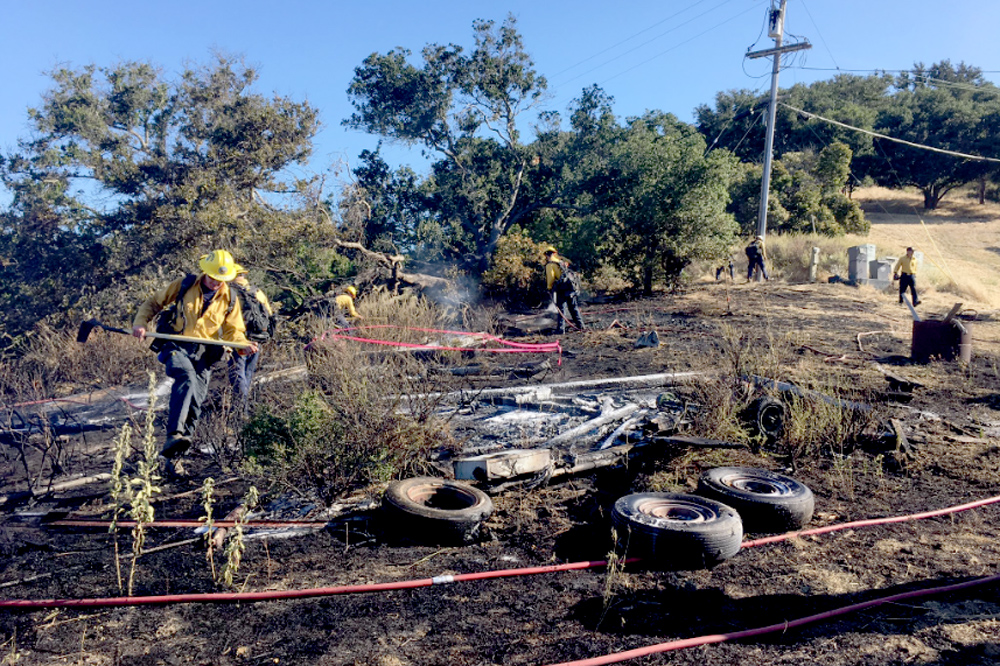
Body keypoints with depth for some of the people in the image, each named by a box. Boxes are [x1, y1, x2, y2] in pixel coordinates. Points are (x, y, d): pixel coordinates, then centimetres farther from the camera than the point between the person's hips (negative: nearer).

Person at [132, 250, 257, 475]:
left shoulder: (229, 300, 8)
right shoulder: (184, 285, 4)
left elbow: (233, 331, 8)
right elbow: (154, 302, 13)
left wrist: (244, 344, -14)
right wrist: (140, 322, -4)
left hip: (203, 354, 3)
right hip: (176, 346, -3)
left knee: (195, 405, -2)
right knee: (187, 377, -35)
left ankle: (171, 458, 10)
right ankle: (174, 435, -45)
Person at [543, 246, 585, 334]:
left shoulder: (550, 265, -5)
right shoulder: (561, 262, 16)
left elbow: (550, 278, -11)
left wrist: (549, 289, -3)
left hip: (561, 289, -6)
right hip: (570, 287, 6)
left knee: (560, 309, 0)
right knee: (573, 307, 15)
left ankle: (561, 329, -2)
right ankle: (580, 325, 22)